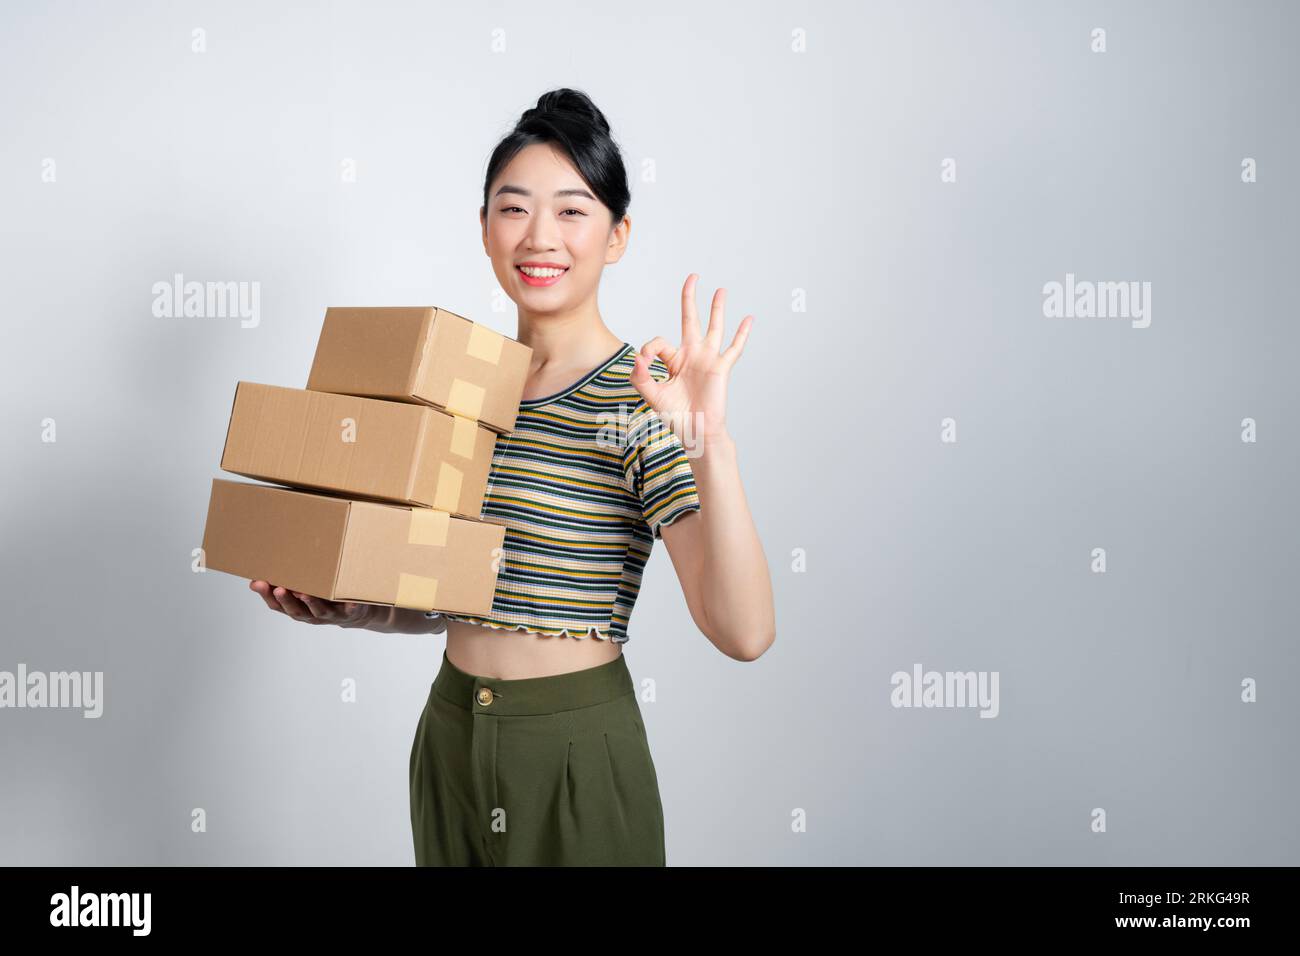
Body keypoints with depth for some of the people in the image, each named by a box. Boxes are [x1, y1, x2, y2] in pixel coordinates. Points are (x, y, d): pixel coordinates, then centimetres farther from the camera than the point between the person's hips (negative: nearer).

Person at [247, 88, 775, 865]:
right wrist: (345, 609, -4)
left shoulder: (642, 399, -13)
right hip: (450, 736, 5)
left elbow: (744, 634, -24)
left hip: (576, 750, -5)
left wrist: (710, 446, -35)